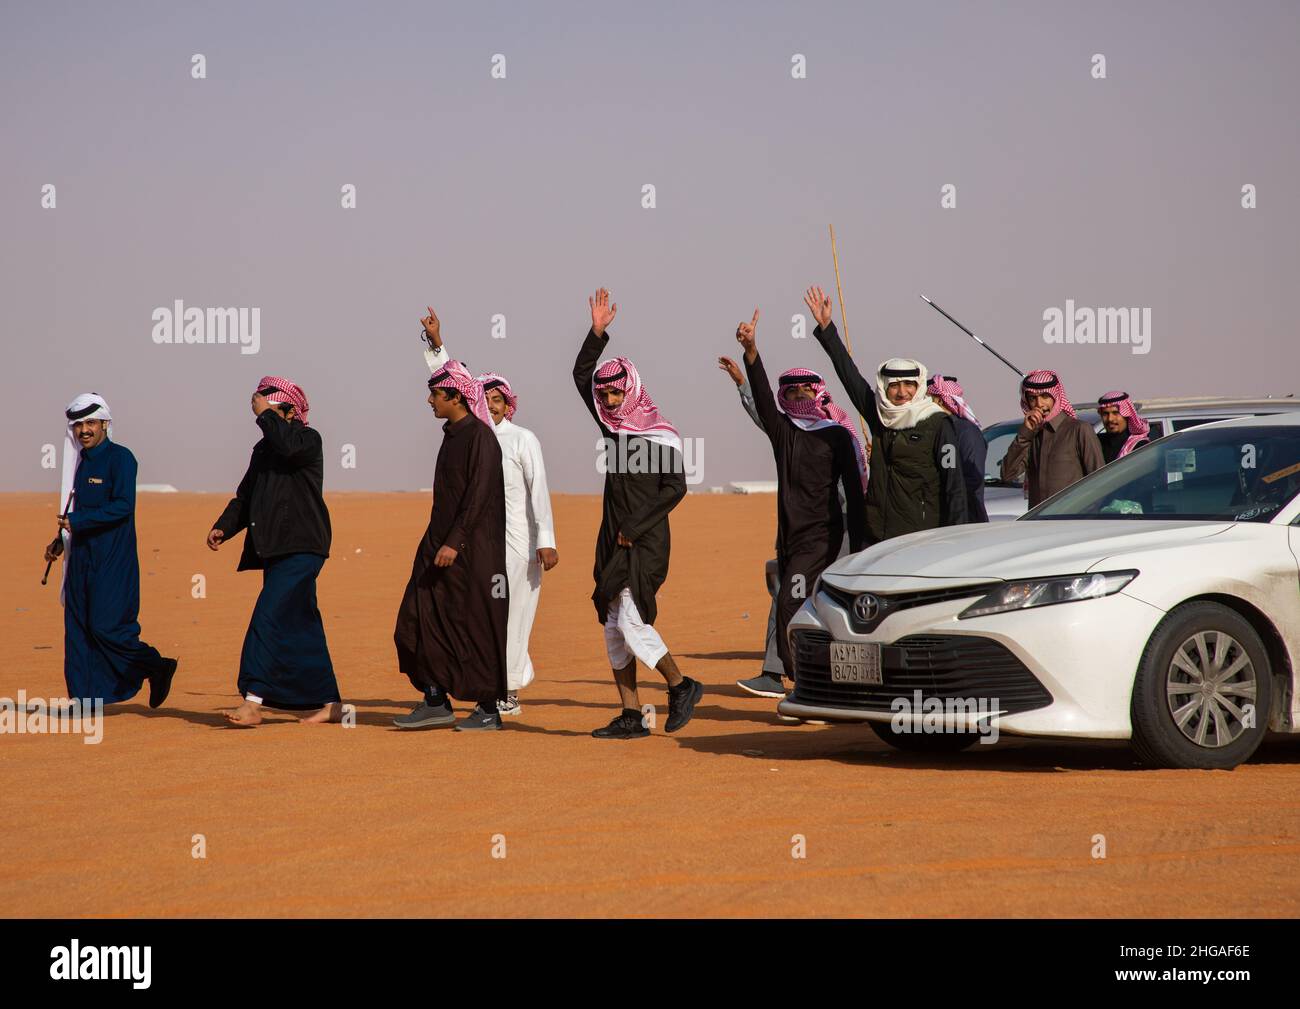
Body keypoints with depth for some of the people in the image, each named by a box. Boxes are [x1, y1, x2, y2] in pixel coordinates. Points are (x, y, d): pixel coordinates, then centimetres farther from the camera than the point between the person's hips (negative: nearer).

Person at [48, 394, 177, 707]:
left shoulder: (120, 458, -9)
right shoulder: (81, 461, 15)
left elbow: (123, 506, -20)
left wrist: (77, 522, -21)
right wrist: (61, 541, 12)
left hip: (113, 560, -8)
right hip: (81, 557, 8)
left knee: (106, 626, -12)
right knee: (78, 628, 4)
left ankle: (155, 667, 6)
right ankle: (85, 695, 7)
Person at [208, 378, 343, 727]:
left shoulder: (309, 439, -4)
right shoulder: (263, 449, 19)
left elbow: (288, 445, -28)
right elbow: (245, 496, 21)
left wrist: (264, 413, -14)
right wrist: (222, 528, 5)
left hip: (300, 549, -9)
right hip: (275, 550, 9)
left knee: (270, 616, -18)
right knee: (302, 625, 9)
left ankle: (253, 701, -23)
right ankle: (329, 702, 15)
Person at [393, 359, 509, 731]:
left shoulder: (480, 436, -14)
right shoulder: (452, 435, 13)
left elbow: (479, 495, -20)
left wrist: (454, 543, -25)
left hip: (471, 547, -9)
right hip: (441, 541, 9)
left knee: (475, 624, -3)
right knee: (420, 620, 5)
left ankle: (489, 710, 5)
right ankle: (436, 702, 9)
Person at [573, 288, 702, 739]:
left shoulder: (662, 436, -9)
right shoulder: (613, 423, 10)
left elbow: (675, 488, -13)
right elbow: (581, 375, 14)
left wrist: (635, 528, -14)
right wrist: (597, 332, 3)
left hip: (646, 542, -8)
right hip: (613, 540, 8)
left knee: (631, 622, -14)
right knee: (614, 627, 5)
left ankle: (681, 686, 4)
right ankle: (631, 717, 7)